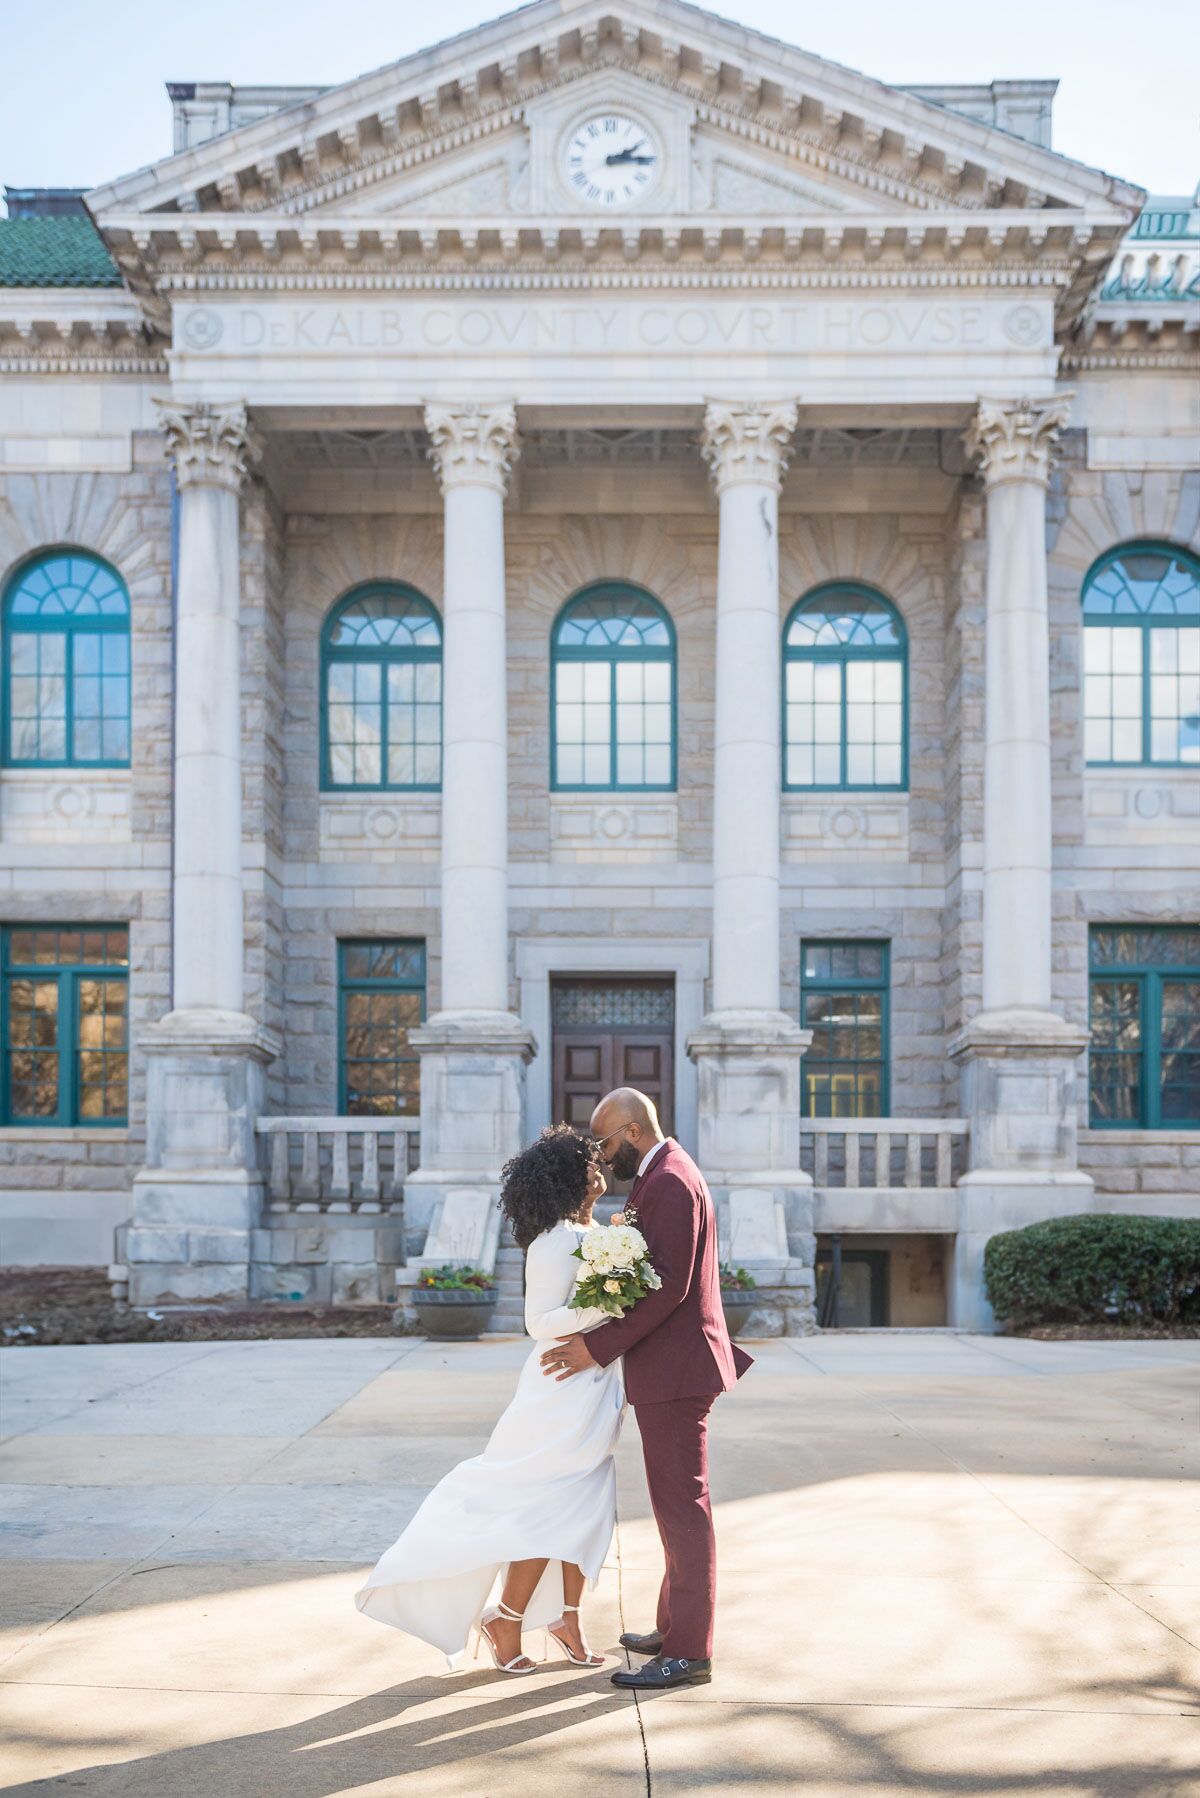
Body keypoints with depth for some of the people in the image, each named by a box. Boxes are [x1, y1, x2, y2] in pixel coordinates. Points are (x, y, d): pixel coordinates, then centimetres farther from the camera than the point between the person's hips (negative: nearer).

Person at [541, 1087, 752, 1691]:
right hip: (670, 1367, 11)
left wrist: (599, 1347, -21)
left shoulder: (670, 1182, -17)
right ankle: (676, 1624, 29)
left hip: (674, 1368, -11)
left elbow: (667, 1287, -24)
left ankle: (688, 1652, 1)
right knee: (678, 1504, 18)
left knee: (682, 1507, -5)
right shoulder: (661, 1177, 16)